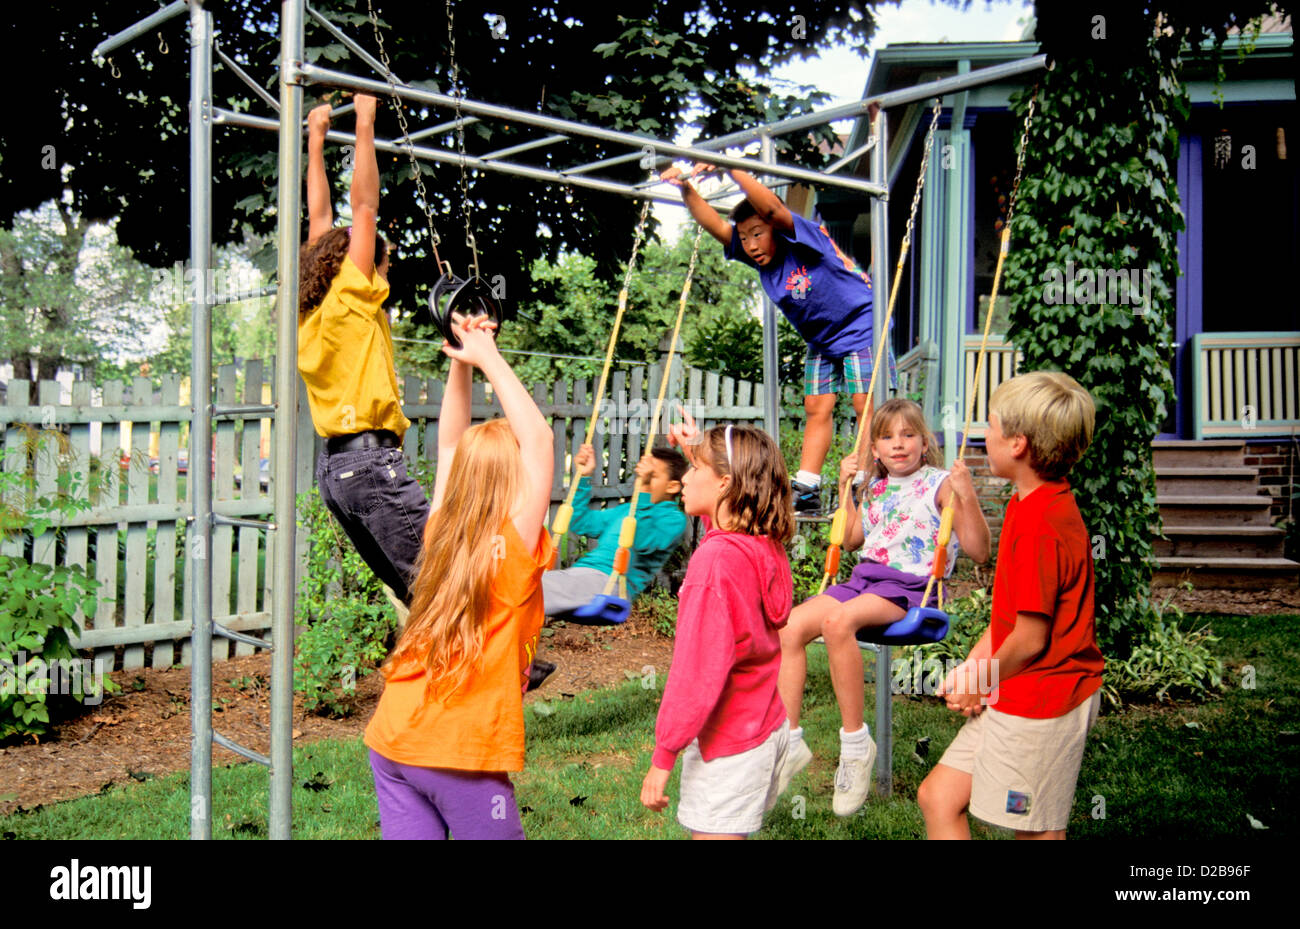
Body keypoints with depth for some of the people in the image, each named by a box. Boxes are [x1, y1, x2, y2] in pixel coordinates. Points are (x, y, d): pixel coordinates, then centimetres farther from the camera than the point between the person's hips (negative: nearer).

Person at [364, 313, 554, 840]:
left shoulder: (442, 534, 5)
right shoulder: (513, 550, -12)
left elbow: (450, 444, 16)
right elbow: (539, 438, -18)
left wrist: (461, 363, 10)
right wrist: (487, 358, -13)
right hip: (459, 755, -6)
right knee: (496, 830, 7)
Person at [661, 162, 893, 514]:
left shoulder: (804, 241, -24)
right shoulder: (759, 257, -5)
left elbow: (771, 207, -41)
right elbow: (715, 224, -10)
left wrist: (732, 170, -46)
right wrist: (686, 188, -23)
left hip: (862, 325, -8)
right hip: (822, 341, 8)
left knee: (866, 406, -10)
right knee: (817, 409, 3)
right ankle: (806, 491, 2)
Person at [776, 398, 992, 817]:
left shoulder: (939, 485, -2)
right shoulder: (877, 488, 19)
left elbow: (979, 551, -7)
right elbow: (851, 539, 33)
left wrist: (967, 496, -20)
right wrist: (846, 487, 25)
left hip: (909, 587, -7)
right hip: (864, 577, 7)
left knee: (837, 621, -36)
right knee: (790, 626, -15)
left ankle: (856, 741, -23)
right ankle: (788, 740, -7)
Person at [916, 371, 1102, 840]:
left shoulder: (1039, 524, -24)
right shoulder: (1032, 504, 9)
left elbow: (1030, 639, -21)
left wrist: (982, 683, -4)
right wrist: (969, 671, 4)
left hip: (1039, 704, -10)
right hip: (1015, 697, 10)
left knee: (1037, 831, 5)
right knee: (937, 797, 13)